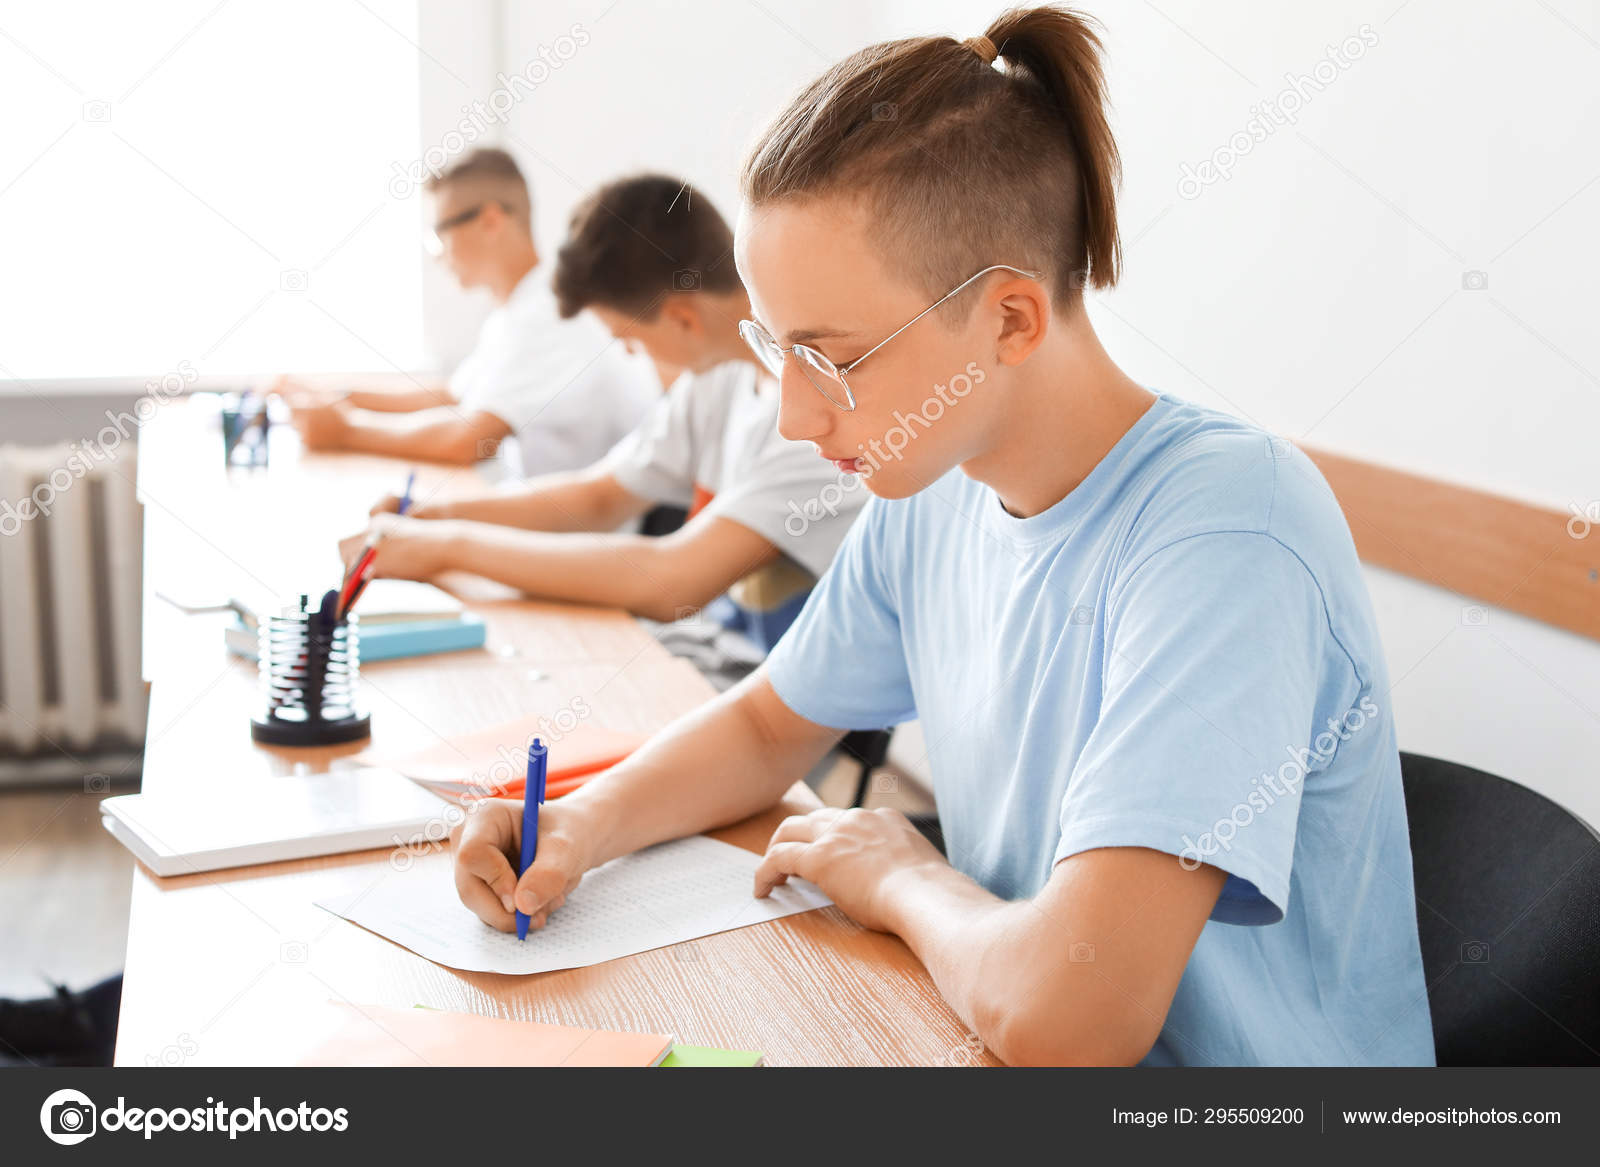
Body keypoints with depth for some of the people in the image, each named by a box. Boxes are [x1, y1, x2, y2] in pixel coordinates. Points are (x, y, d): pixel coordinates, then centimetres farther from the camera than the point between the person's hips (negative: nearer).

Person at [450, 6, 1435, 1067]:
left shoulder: (1223, 535, -26)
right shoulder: (934, 487, -3)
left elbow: (1067, 1016, -34)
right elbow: (772, 723, 12)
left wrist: (904, 879, -14)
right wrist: (588, 826, -5)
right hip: (1008, 1038, 6)